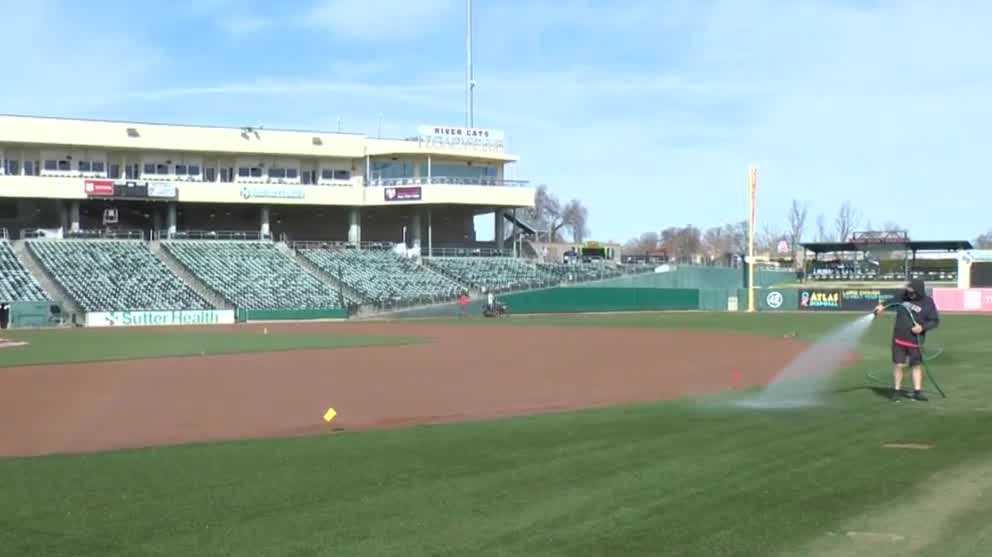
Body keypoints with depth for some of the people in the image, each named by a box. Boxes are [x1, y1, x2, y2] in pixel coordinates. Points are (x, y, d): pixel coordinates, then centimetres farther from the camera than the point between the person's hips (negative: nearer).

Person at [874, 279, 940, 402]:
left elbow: (935, 321, -5)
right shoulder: (904, 295, -2)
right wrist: (882, 306, 1)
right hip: (899, 338, 1)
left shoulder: (928, 303, -8)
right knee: (899, 365, 0)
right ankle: (897, 391, 12)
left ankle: (917, 392, 13)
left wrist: (922, 327, -19)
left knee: (917, 365, 6)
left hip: (915, 340, -1)